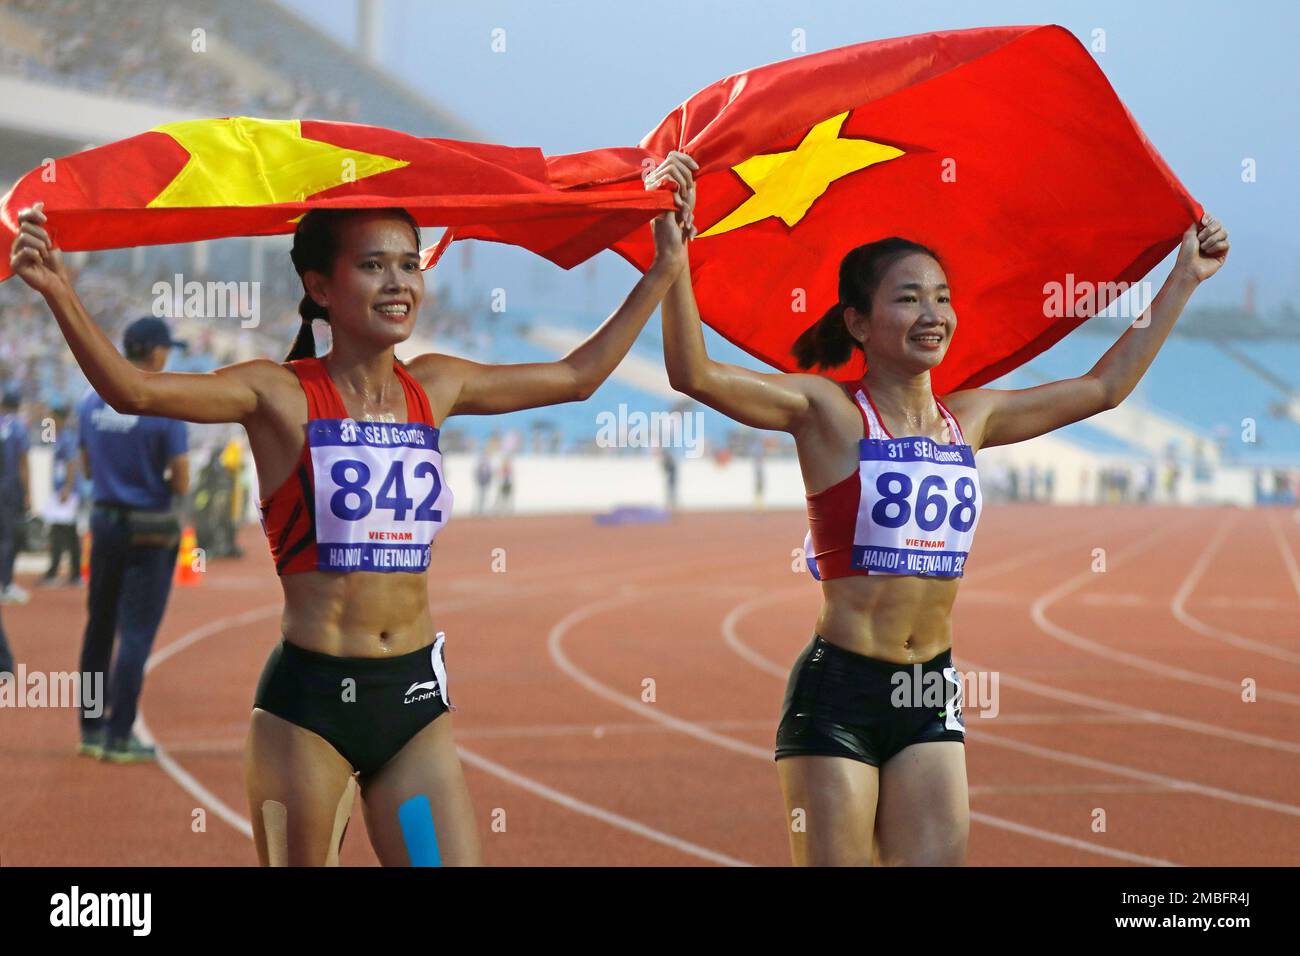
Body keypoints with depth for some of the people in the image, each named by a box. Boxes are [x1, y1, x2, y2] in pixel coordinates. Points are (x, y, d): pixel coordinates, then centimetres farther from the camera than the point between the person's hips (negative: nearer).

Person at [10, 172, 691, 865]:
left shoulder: (434, 387, 9)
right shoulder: (282, 395, -6)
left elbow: (576, 377, 22)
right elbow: (132, 390, -20)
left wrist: (663, 272, 23)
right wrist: (59, 293, -35)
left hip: (417, 700, 4)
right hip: (309, 701, -4)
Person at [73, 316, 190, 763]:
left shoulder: (92, 402, 3)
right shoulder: (166, 408, -15)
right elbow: (181, 482, -14)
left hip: (104, 522, 6)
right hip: (150, 531, -6)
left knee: (99, 625, 16)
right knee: (136, 633, -1)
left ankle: (91, 729, 23)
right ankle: (119, 737, -1)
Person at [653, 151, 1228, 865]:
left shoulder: (970, 418, 12)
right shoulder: (829, 414, -5)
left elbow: (1104, 387, 23)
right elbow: (693, 374, -19)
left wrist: (1183, 280, 27)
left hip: (931, 698, 5)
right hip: (839, 690, -5)